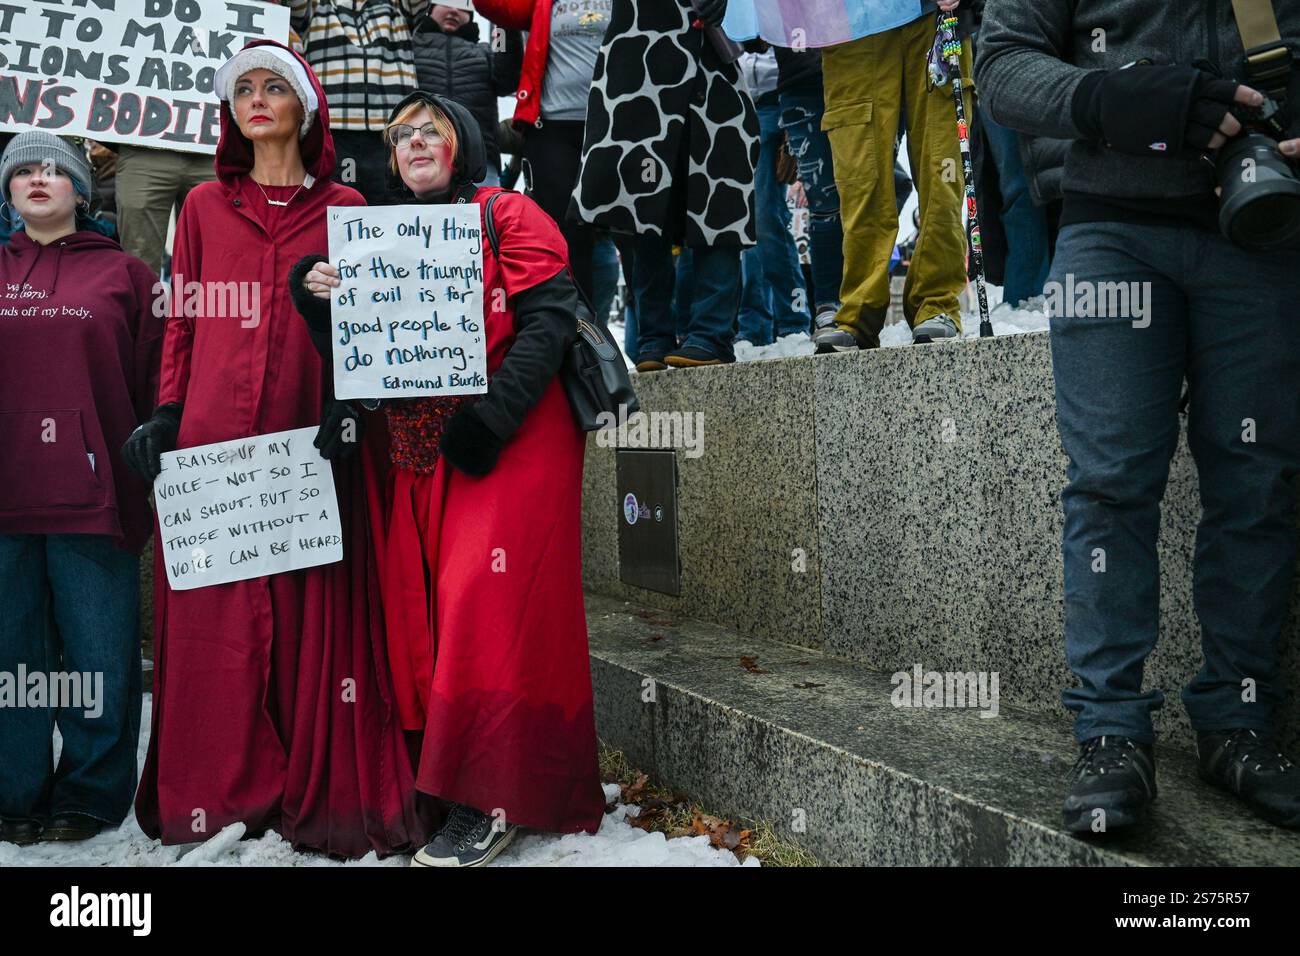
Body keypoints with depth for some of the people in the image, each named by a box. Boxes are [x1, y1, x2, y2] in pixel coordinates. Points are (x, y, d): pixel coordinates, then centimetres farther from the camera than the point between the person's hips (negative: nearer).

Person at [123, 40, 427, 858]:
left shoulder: (342, 206, 12)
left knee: (311, 607, -1)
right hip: (212, 436, 2)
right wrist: (166, 414, 1)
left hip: (307, 440, -1)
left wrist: (346, 404, -7)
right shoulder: (204, 207, 16)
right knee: (214, 612, 1)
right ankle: (218, 792, 11)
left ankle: (317, 792, 8)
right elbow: (182, 322, 13)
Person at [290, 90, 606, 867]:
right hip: (422, 452, 6)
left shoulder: (507, 215, 2)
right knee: (427, 617, 4)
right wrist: (320, 298, -5)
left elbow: (550, 318, -10)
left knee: (487, 606, -11)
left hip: (510, 443, -6)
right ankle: (445, 784, 15)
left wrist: (492, 414, -19)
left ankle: (490, 802, -5)